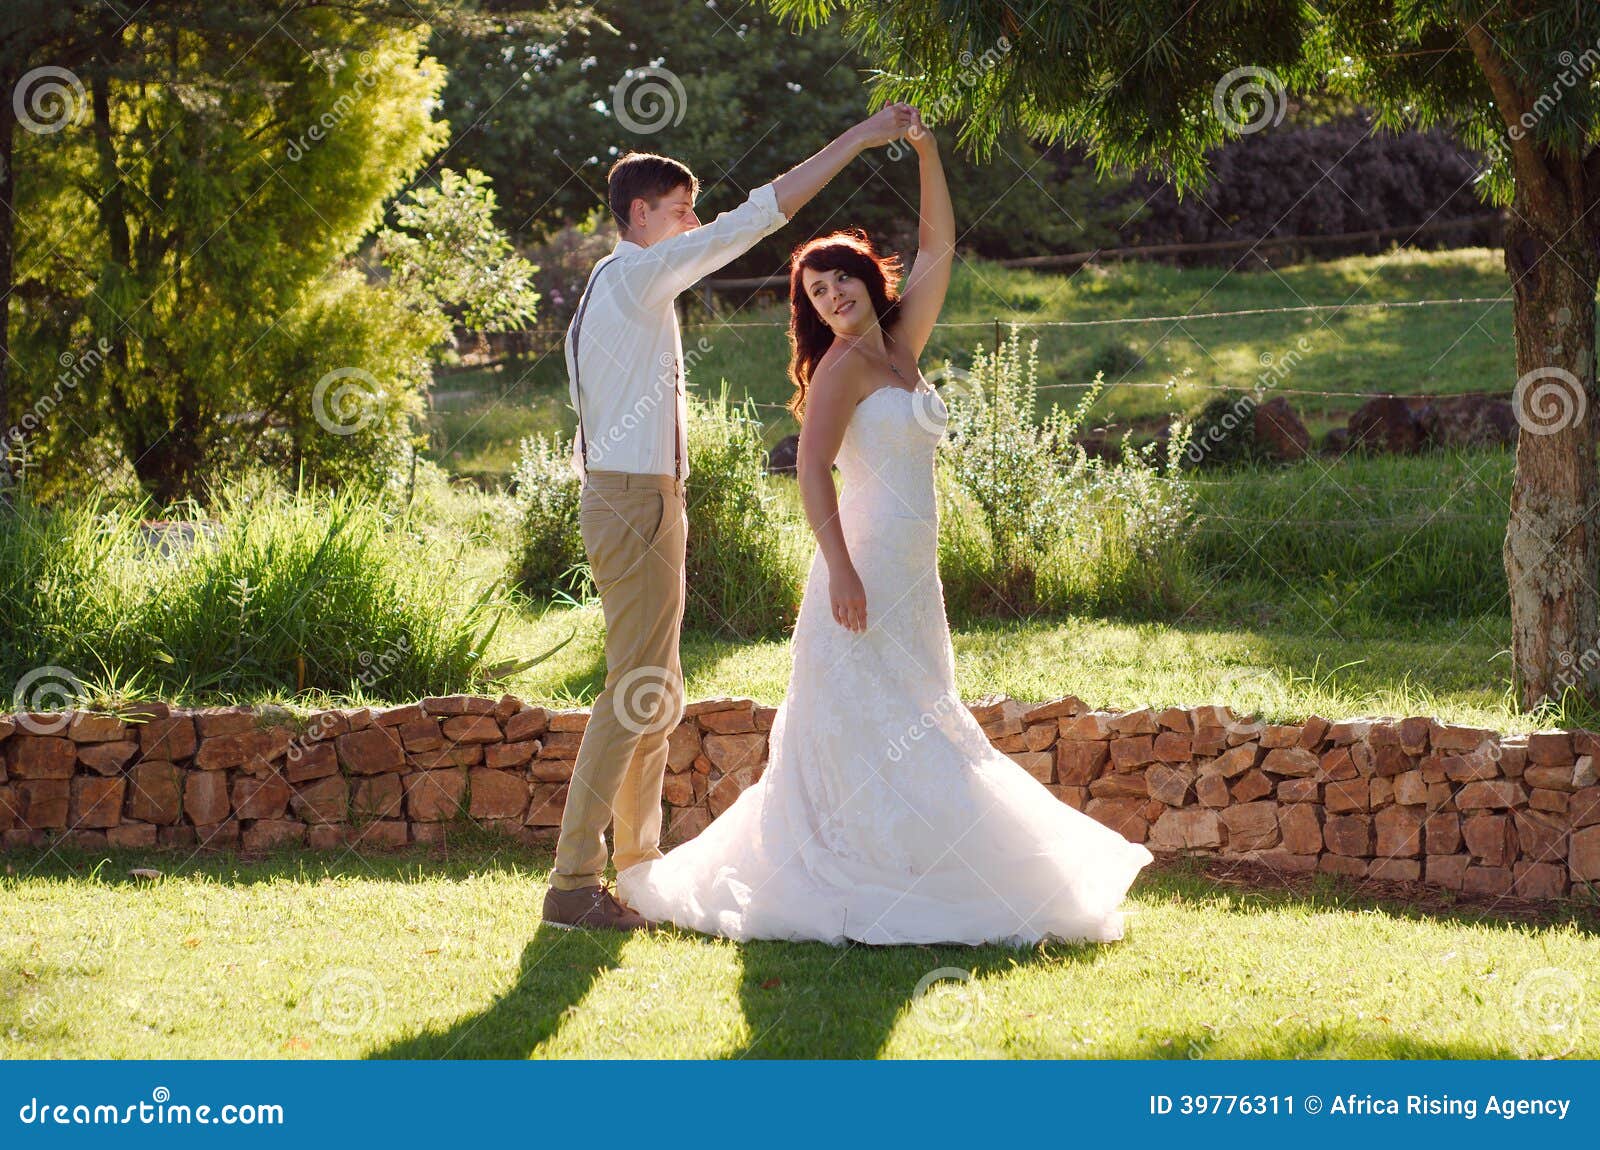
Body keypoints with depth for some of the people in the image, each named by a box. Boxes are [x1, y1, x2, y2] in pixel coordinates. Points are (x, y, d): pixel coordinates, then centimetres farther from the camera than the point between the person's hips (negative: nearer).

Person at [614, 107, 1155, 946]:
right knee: (867, 735, -9)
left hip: (911, 577, 8)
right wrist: (840, 568, -24)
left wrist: (927, 154, 9)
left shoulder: (899, 349, 14)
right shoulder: (841, 367, -6)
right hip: (865, 571, -8)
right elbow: (811, 471, -15)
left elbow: (937, 247, 17)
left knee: (910, 734, 8)